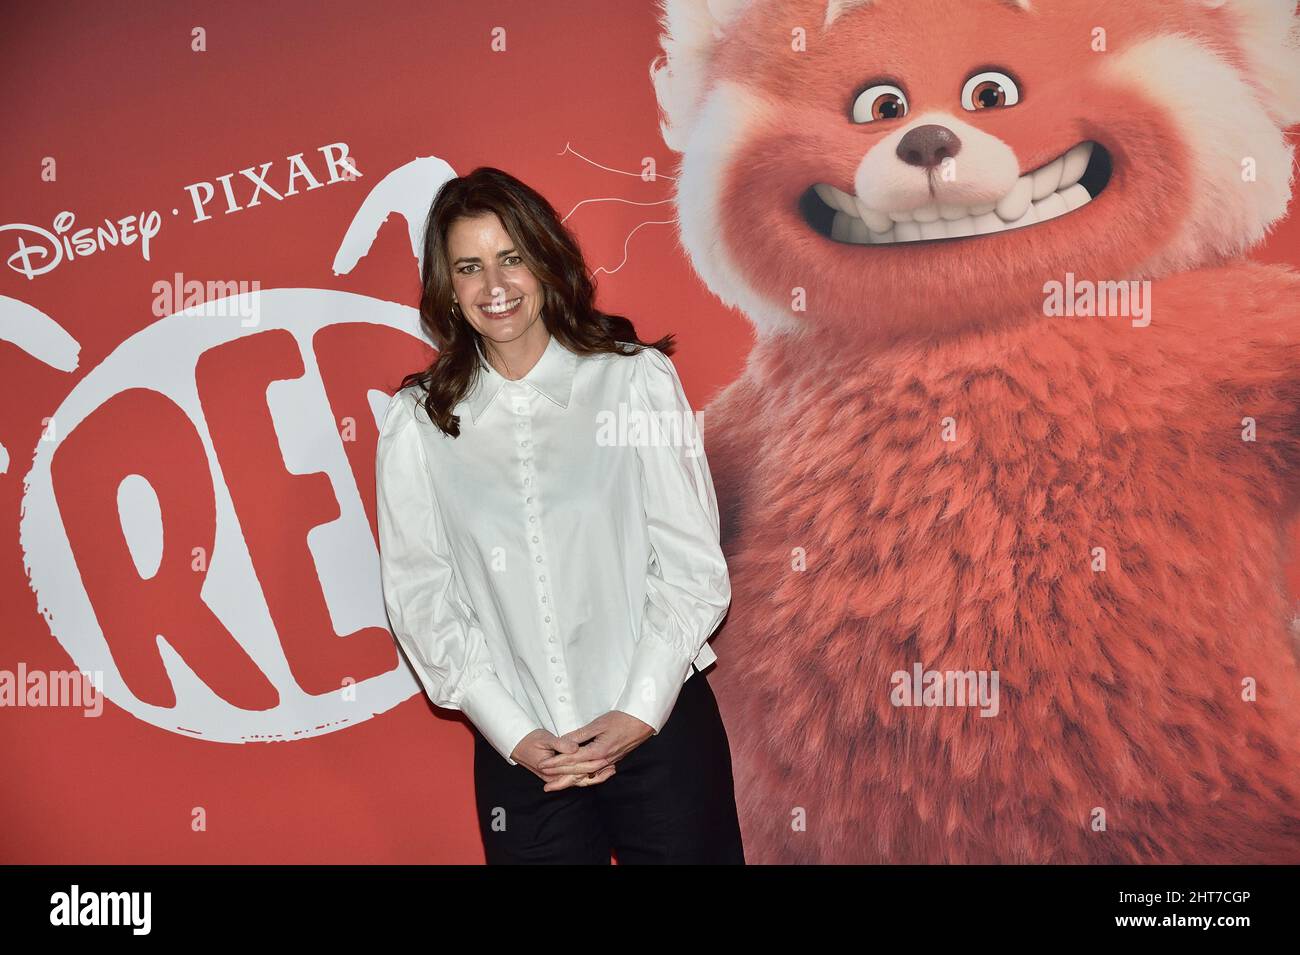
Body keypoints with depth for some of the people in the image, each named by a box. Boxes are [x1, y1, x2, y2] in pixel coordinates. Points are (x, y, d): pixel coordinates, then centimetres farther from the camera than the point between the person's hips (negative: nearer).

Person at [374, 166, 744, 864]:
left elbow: (693, 563, -3)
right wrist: (513, 734, -7)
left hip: (660, 728, -1)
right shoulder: (416, 423, 1)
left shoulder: (636, 378, -3)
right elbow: (420, 596, 0)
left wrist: (640, 712, -10)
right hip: (520, 753, 1)